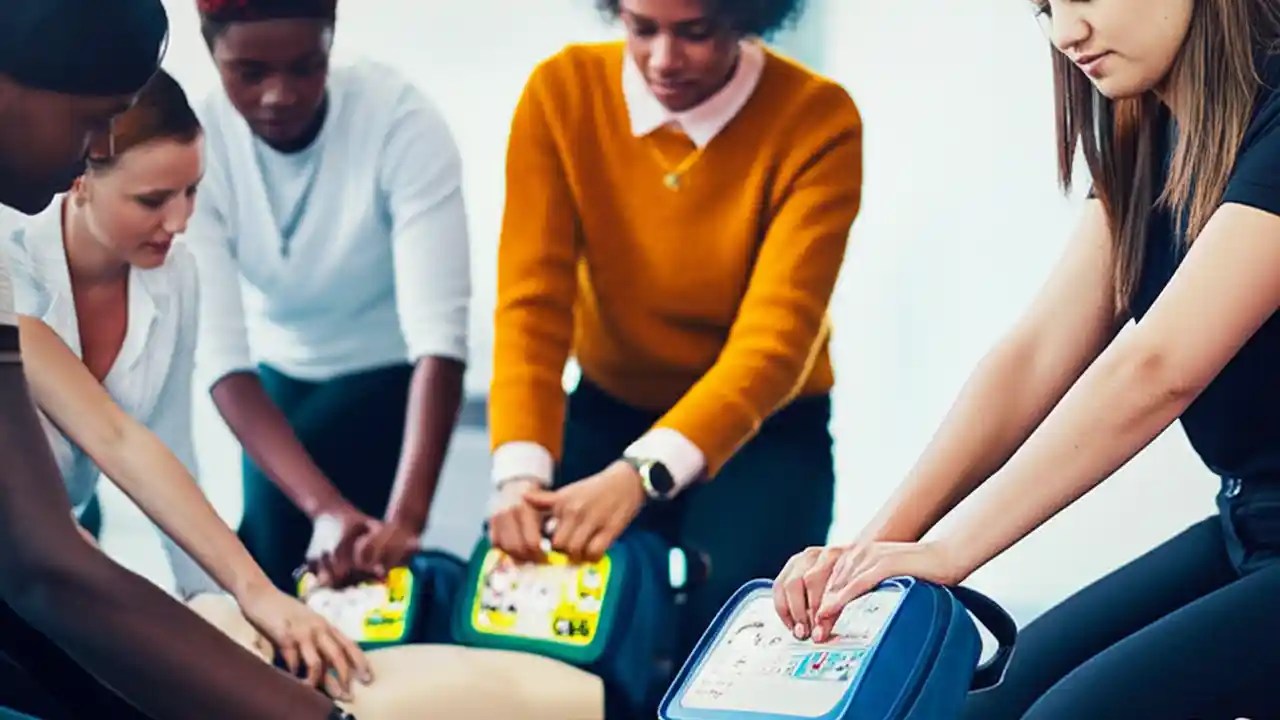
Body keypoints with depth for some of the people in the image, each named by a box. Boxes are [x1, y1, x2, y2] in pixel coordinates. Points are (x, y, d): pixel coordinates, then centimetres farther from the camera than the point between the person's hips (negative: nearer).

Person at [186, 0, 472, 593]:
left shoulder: (401, 122, -30)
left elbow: (439, 335, -37)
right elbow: (220, 352, -30)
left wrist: (405, 516, -50)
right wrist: (326, 507, -44)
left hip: (388, 373, -3)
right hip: (278, 375, 3)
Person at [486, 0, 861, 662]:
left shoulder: (817, 121, -21)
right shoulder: (560, 93, -13)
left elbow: (776, 337, -28)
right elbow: (532, 301, -19)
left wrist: (643, 472, -44)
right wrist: (520, 469, -37)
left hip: (764, 431, -2)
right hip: (607, 412, 3)